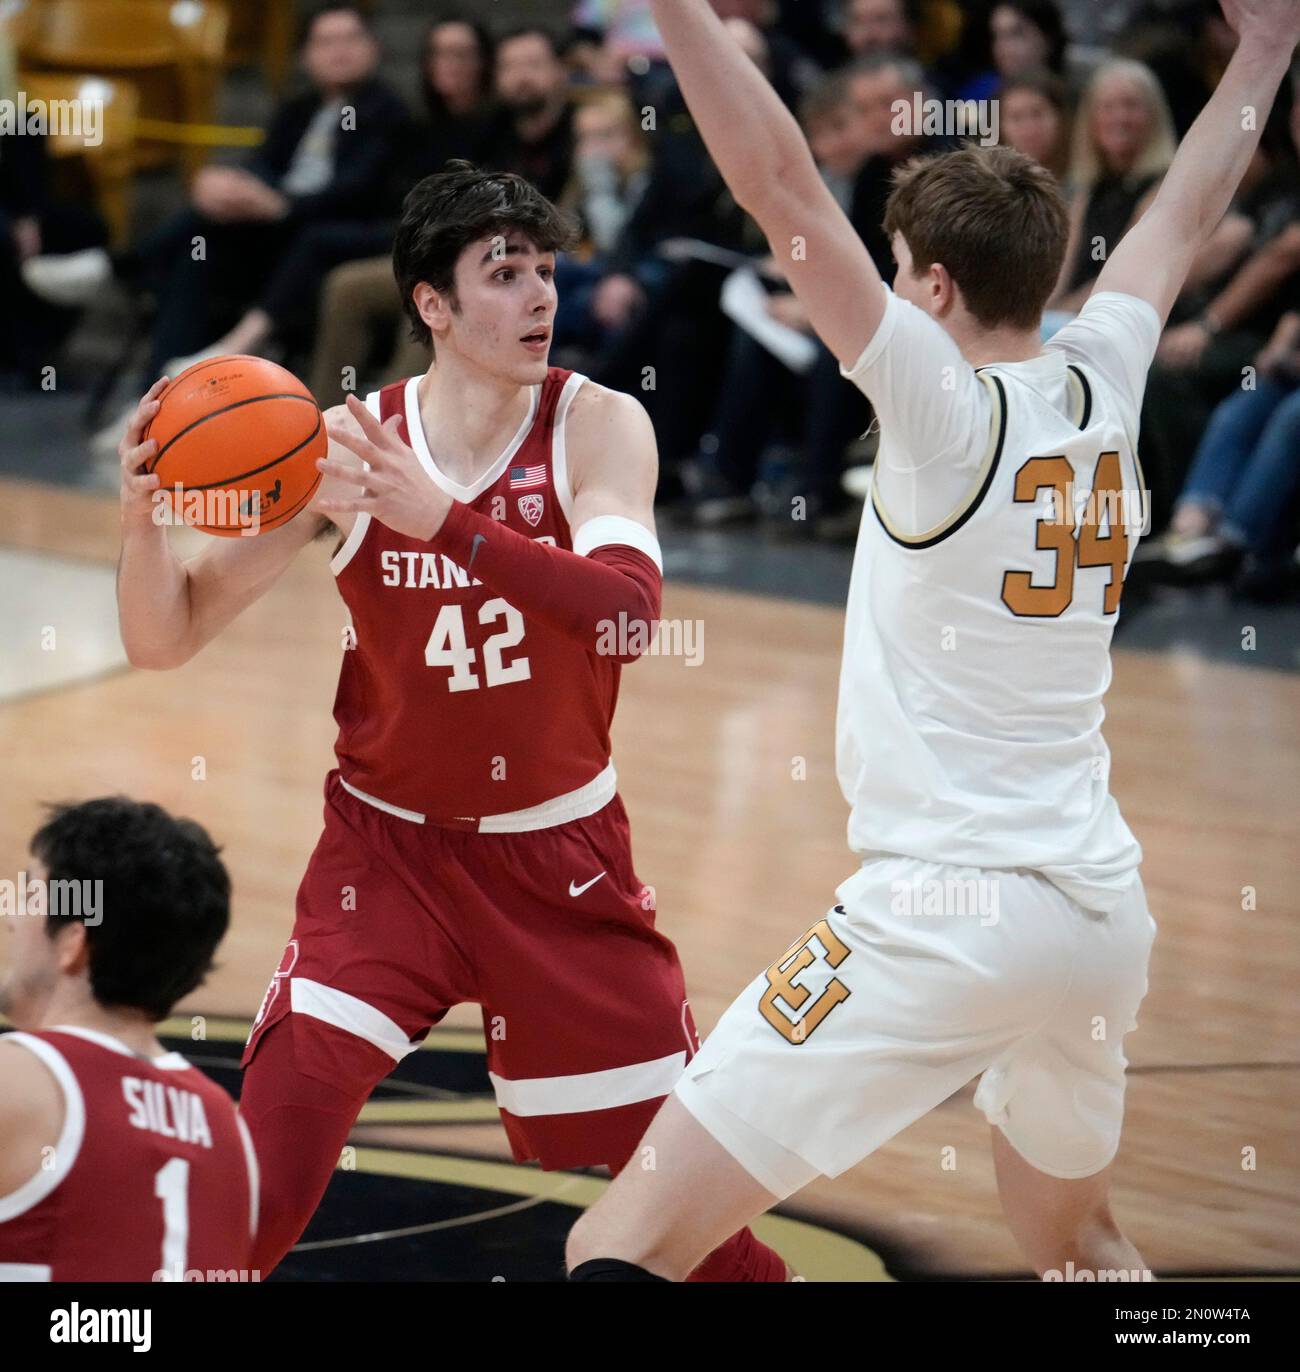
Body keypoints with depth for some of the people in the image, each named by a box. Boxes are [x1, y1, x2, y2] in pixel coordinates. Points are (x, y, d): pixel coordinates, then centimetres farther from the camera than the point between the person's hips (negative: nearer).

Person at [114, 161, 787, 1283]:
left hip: (563, 852, 1)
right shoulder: (344, 447, -10)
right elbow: (165, 640, -8)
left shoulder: (599, 426, -12)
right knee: (262, 1181, -15)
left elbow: (630, 610, -31)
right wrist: (140, 516, -28)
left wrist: (447, 519, -41)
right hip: (389, 848, 0)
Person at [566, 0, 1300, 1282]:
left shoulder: (951, 407, -8)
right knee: (1072, 1237, 32)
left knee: (626, 1242, -11)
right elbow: (1182, 218, 27)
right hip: (1103, 908, 8)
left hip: (949, 910, -8)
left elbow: (781, 187, -15)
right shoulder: (1101, 383, 8)